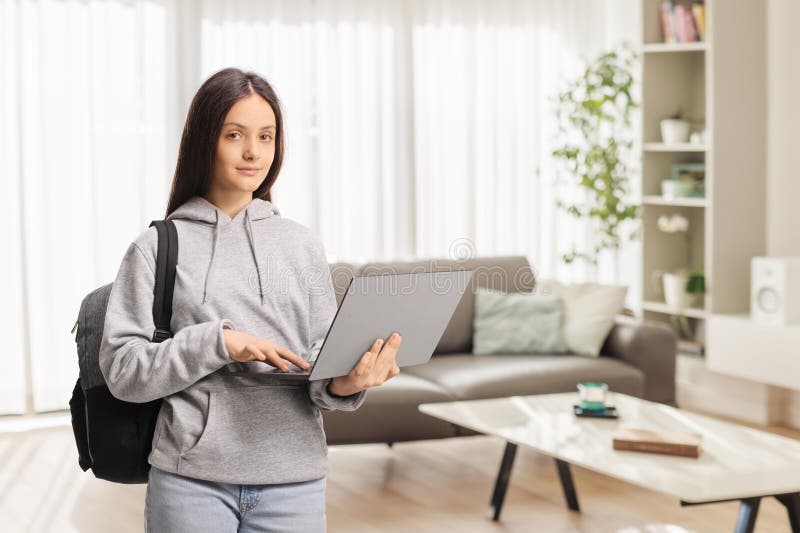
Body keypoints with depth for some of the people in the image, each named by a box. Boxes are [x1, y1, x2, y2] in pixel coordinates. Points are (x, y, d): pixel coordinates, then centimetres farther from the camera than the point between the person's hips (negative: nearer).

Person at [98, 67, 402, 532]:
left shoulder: (303, 245, 10)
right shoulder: (158, 247, 2)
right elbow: (122, 369, -3)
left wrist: (343, 385, -15)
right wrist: (219, 342, -15)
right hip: (191, 480, -2)